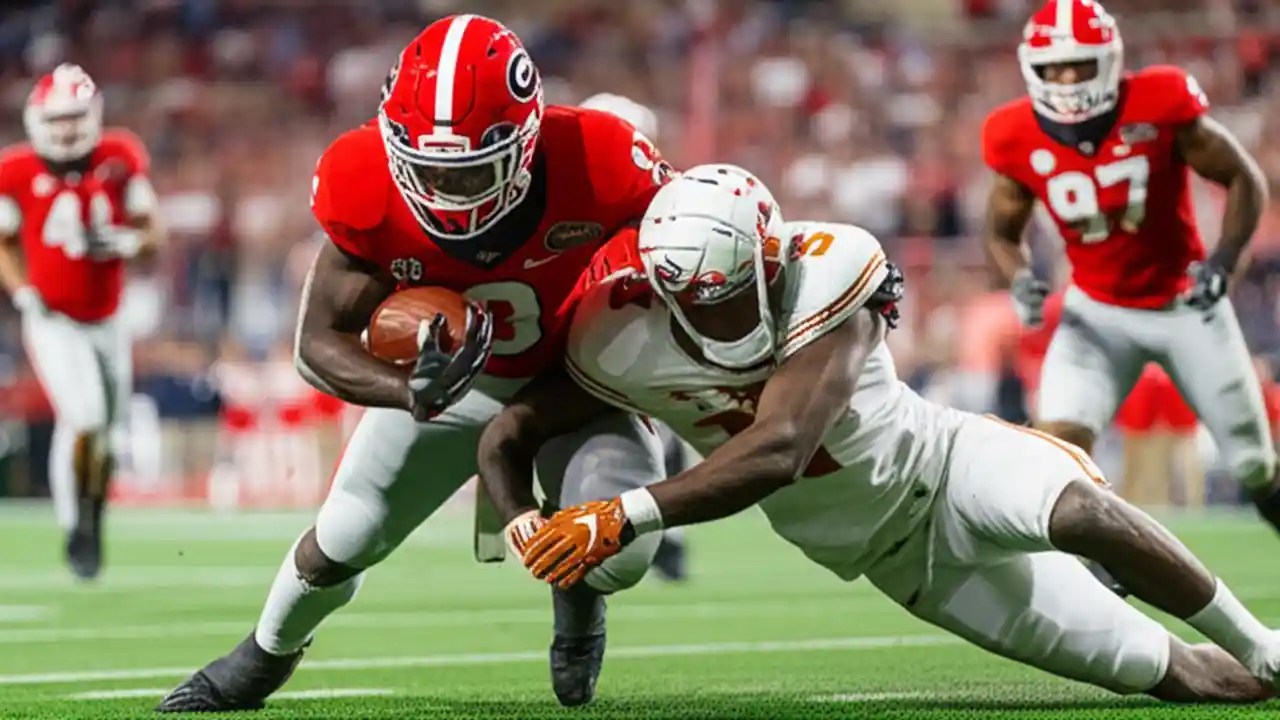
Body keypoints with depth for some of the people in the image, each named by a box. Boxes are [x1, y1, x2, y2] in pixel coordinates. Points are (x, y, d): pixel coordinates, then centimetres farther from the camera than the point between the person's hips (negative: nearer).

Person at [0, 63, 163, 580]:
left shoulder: (121, 160, -7)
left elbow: (152, 231, 1)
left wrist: (126, 242, -21)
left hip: (107, 320, 3)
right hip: (53, 322, -3)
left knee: (108, 440, 9)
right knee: (83, 421, -20)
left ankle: (93, 521, 35)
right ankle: (75, 532, -1)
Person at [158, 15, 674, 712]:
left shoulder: (597, 166, -37)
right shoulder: (367, 189, -31)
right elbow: (319, 342, -19)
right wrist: (410, 393, -39)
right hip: (447, 370, 1)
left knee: (618, 555, -22)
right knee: (344, 537, -1)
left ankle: (577, 603, 19)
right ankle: (265, 656, 33)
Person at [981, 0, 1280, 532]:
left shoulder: (1160, 106, -21)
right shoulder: (1019, 140, -14)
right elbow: (1003, 232, 4)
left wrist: (1223, 262, -23)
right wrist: (1020, 281, -18)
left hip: (1185, 306, -1)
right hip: (1098, 312, 1)